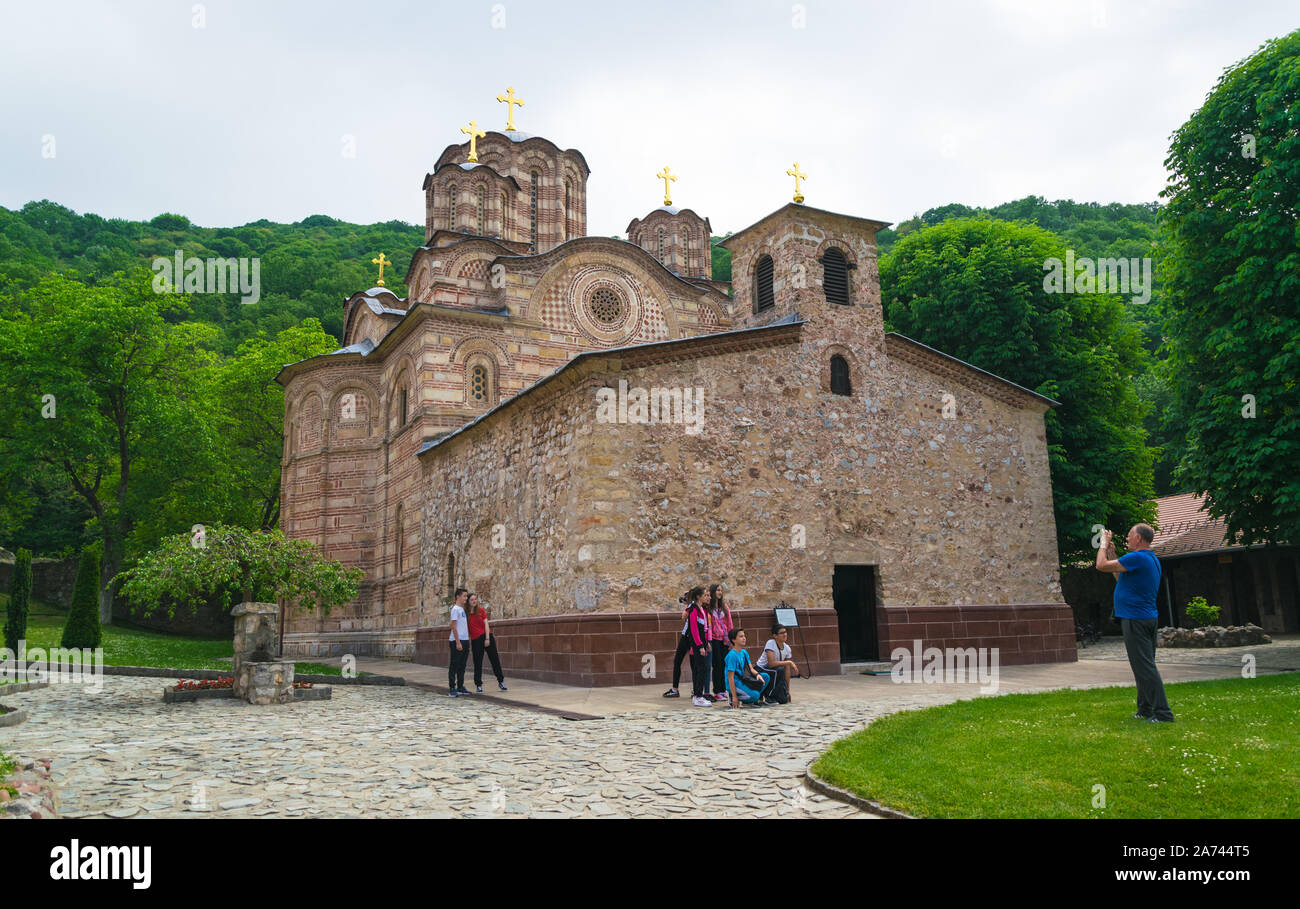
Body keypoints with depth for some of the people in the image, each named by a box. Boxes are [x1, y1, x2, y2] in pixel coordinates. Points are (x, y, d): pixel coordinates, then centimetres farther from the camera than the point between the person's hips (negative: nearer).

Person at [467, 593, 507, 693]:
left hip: (486, 637, 0)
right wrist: (468, 641, -1)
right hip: (475, 640, 0)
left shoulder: (481, 610, 1)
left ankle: (501, 681, 13)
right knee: (477, 663, 2)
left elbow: (486, 624, -1)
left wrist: (487, 638, -8)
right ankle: (478, 685, 10)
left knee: (494, 659, 3)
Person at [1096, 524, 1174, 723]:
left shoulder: (1137, 558, -18)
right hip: (1148, 618, 11)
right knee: (1144, 667, 16)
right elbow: (1121, 578, 25)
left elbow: (1101, 565, -15)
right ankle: (1145, 710, 23)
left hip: (1136, 620, -11)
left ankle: (1162, 713, -7)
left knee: (1145, 668, -8)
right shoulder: (1152, 559, 16)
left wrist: (1104, 544, 1)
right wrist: (1112, 554, 25)